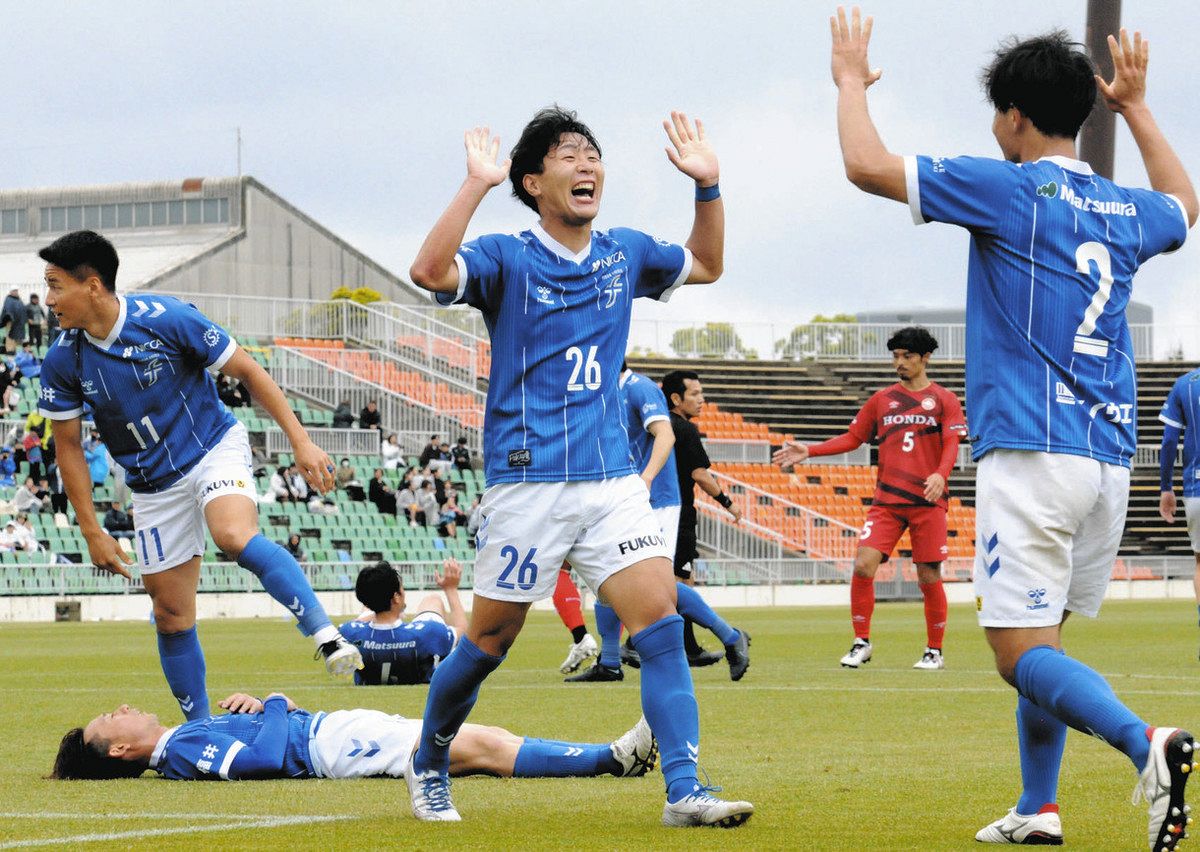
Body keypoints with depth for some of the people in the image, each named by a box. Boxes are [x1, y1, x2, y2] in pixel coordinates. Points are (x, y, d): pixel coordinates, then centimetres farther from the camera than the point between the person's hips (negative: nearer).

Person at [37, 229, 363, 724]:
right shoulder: (63, 361, -9)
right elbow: (68, 445, 3)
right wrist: (92, 532, 1)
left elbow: (247, 371, -9)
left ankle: (326, 635, -37)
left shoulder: (168, 320, -19)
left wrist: (301, 442, -11)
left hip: (213, 448, -4)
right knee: (171, 613, 4)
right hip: (153, 486, 4)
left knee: (235, 537, -35)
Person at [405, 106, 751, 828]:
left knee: (662, 625, -10)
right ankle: (429, 770, 27)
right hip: (528, 482, -4)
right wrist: (477, 185, -28)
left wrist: (707, 183, 14)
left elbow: (706, 265, 29)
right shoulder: (507, 259, -5)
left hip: (613, 479, 4)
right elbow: (431, 271, -25)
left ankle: (684, 791, -13)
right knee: (489, 643, 5)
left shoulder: (625, 255, 11)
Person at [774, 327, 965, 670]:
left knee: (929, 577, -3)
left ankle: (934, 651, 11)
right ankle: (861, 643, 1)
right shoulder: (882, 399, 14)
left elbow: (951, 444, -5)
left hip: (928, 501, -3)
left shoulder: (943, 400, 5)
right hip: (886, 500, 3)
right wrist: (809, 451, 8)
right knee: (863, 565, -12)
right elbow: (852, 438, 18)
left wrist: (940, 474, -25)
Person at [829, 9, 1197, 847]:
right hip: (1111, 455, 7)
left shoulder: (1008, 189, -6)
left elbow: (867, 163, -9)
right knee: (1039, 638, 20)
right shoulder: (1126, 210, 13)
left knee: (1025, 652, -11)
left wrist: (852, 80, 9)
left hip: (1031, 450, -7)